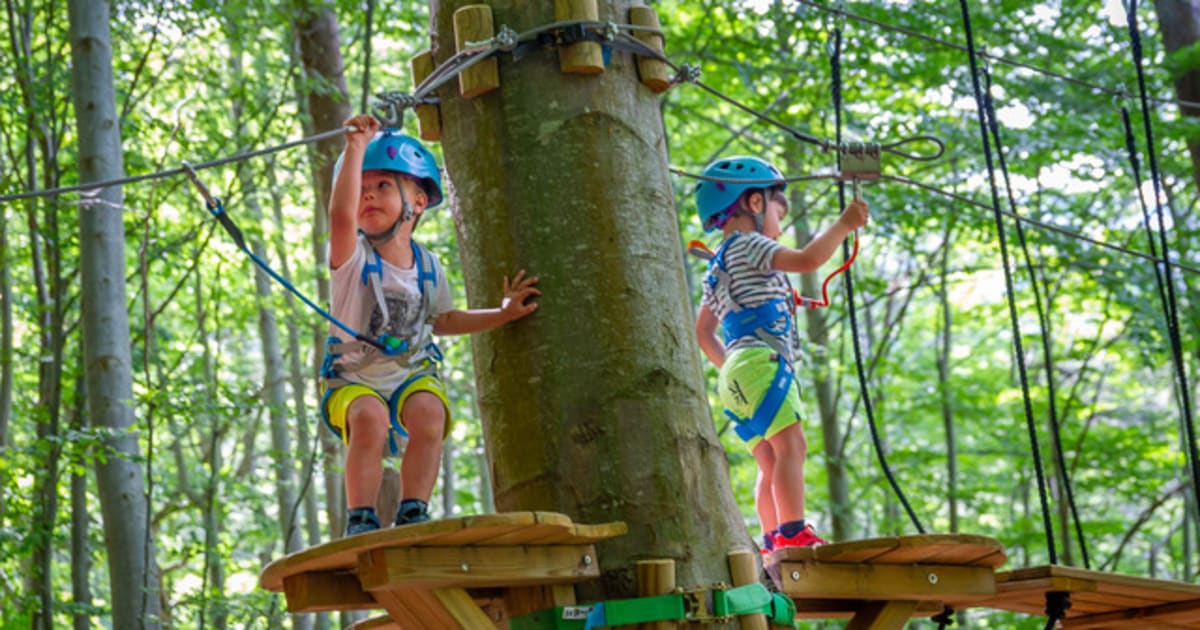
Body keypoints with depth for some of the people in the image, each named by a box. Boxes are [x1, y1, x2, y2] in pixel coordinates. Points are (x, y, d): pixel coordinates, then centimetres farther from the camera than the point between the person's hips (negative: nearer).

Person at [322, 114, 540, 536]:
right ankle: (360, 519, -24)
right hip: (354, 377, -3)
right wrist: (357, 146, -36)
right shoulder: (354, 256, -14)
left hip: (412, 372, 3)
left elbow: (442, 321, 19)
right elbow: (341, 213, -37)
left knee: (429, 411, -32)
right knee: (369, 418, -36)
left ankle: (413, 512, -23)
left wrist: (502, 314, 10)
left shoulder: (428, 267, 1)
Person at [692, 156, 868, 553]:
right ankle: (794, 533, -27)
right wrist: (844, 224, -5)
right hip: (761, 360, -10)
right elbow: (808, 259, -15)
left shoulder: (718, 268, 28)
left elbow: (703, 332, 34)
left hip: (736, 371, 10)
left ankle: (773, 543, -1)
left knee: (770, 461, 5)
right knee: (790, 445, -17)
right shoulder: (748, 245, -1)